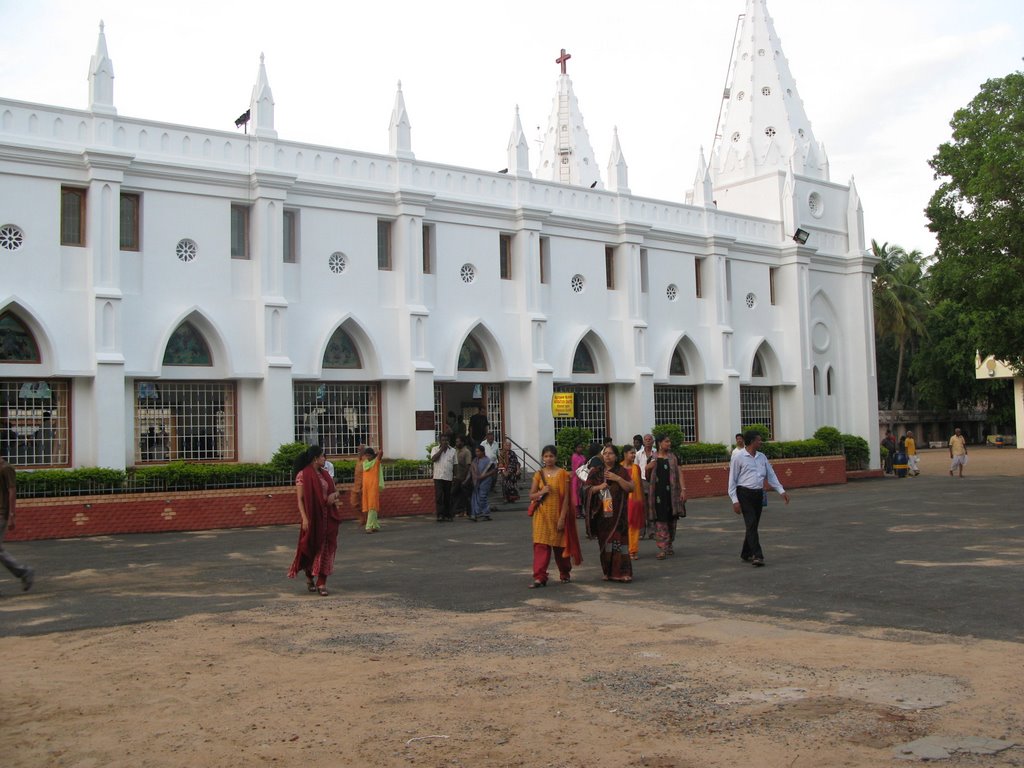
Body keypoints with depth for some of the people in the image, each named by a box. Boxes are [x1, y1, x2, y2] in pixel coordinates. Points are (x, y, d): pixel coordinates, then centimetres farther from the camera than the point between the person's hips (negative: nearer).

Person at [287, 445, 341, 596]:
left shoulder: (324, 473, 10)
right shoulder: (303, 475, -10)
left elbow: (334, 490, 20)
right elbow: (299, 498, -12)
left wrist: (334, 496, -4)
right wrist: (304, 518, -19)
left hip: (327, 517, 6)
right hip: (313, 517, -6)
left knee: (326, 549, 1)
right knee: (311, 548, 7)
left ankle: (322, 583, 5)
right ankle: (309, 578, 28)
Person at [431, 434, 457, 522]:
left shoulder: (452, 450, 9)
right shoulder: (435, 449, 5)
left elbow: (454, 464, 11)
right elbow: (433, 459, -13)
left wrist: (454, 476, 7)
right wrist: (441, 449, -10)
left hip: (448, 477, 2)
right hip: (438, 477, -2)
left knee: (447, 497, 6)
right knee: (439, 496, -11)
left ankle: (447, 515, 13)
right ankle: (440, 515, -13)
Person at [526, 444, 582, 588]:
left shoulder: (562, 474, -4)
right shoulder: (539, 474, 5)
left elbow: (566, 497, -6)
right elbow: (531, 496, 7)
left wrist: (562, 517, -12)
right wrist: (541, 492, -14)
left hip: (558, 514, -2)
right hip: (542, 515, 2)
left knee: (560, 545, 9)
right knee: (541, 545, -7)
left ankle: (565, 573, 29)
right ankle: (540, 577, -8)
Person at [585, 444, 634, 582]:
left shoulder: (621, 471, 5)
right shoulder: (596, 472, 9)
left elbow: (631, 487, -2)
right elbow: (588, 489, 7)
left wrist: (618, 479, -13)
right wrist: (599, 487, -11)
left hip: (618, 513, -2)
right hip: (601, 513, 2)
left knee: (618, 540, -8)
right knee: (605, 542, 4)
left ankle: (622, 572, -6)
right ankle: (608, 572, 11)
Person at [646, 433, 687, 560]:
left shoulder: (673, 458, 6)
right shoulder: (653, 459, 6)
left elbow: (680, 474, 1)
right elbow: (648, 478, 12)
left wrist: (683, 489, -10)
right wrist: (648, 468, -9)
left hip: (672, 492, 1)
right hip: (658, 492, -1)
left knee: (672, 518, 8)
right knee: (660, 520, -6)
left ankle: (670, 545, 24)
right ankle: (662, 548, -6)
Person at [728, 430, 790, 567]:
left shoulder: (762, 457, 12)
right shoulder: (738, 458, -5)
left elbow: (771, 475, 13)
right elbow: (732, 480, -5)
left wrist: (781, 491, 1)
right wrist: (735, 500, -11)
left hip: (758, 494, 6)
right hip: (744, 494, -6)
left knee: (754, 525, 10)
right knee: (751, 524, -14)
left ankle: (746, 554, 22)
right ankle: (757, 556, -18)